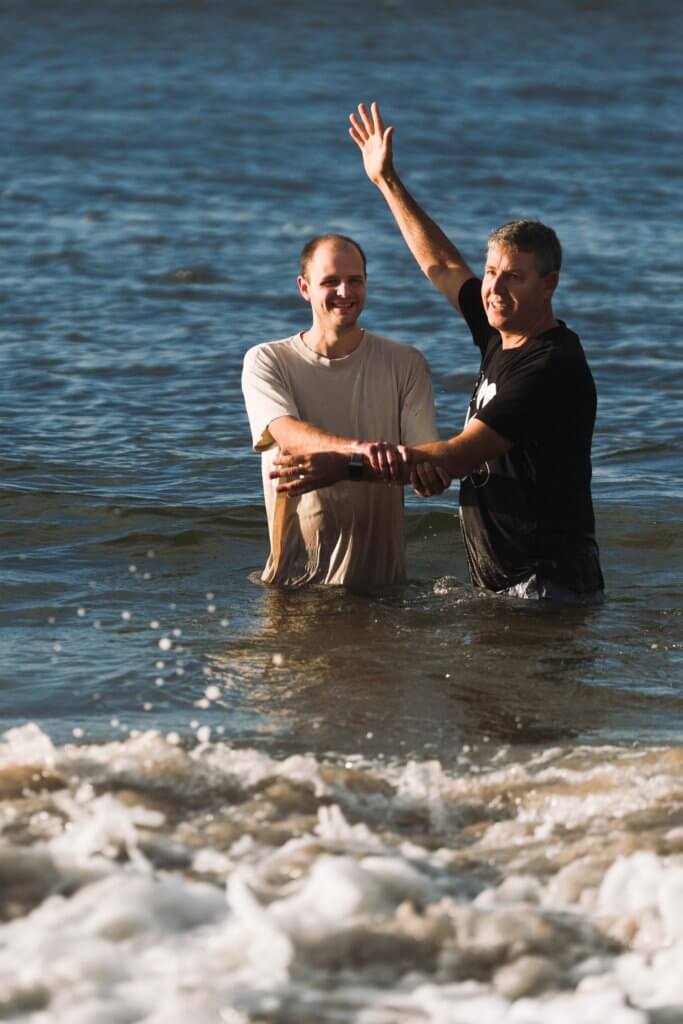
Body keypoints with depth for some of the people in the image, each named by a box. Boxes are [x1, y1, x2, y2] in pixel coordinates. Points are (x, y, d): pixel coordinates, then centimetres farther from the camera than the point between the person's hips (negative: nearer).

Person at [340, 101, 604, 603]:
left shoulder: (551, 366, -15)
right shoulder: (502, 337, 12)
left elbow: (459, 458, -20)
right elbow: (441, 264, 28)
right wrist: (387, 180, 33)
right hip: (500, 582, 9)